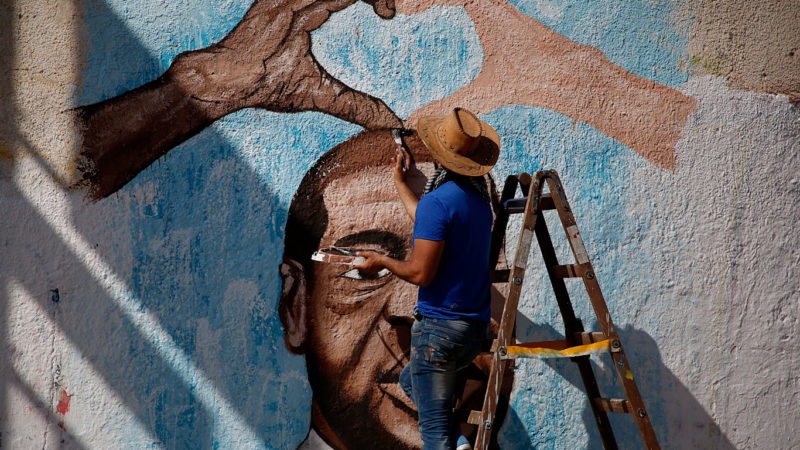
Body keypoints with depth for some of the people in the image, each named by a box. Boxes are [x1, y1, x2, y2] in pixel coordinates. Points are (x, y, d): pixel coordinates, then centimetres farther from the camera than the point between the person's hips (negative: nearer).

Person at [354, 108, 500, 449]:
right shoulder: (480, 199, 10)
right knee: (411, 380, 29)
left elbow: (420, 273, -20)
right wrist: (400, 180, 39)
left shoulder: (437, 201, -17)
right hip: (476, 326, 9)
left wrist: (383, 261, -1)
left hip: (439, 323, -9)